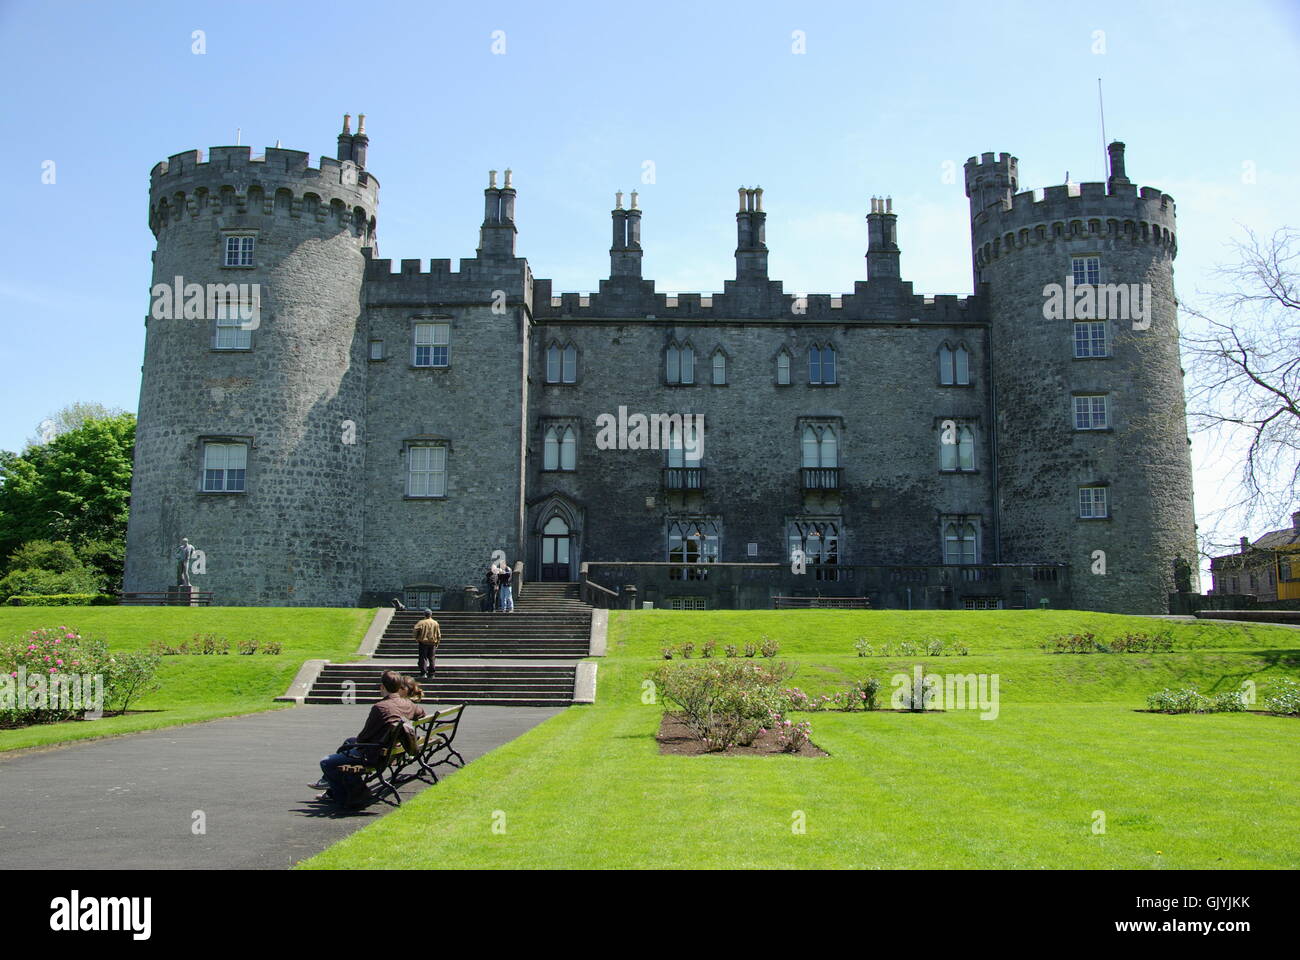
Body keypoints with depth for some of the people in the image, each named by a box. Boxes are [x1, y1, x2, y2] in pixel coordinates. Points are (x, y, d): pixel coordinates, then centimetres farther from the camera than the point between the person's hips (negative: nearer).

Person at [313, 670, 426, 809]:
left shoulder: (380, 707, -25)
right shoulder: (407, 704, -4)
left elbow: (364, 736, -17)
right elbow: (421, 713, 21)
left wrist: (356, 742, 7)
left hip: (372, 755, -9)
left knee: (326, 763, -1)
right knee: (349, 740, 32)